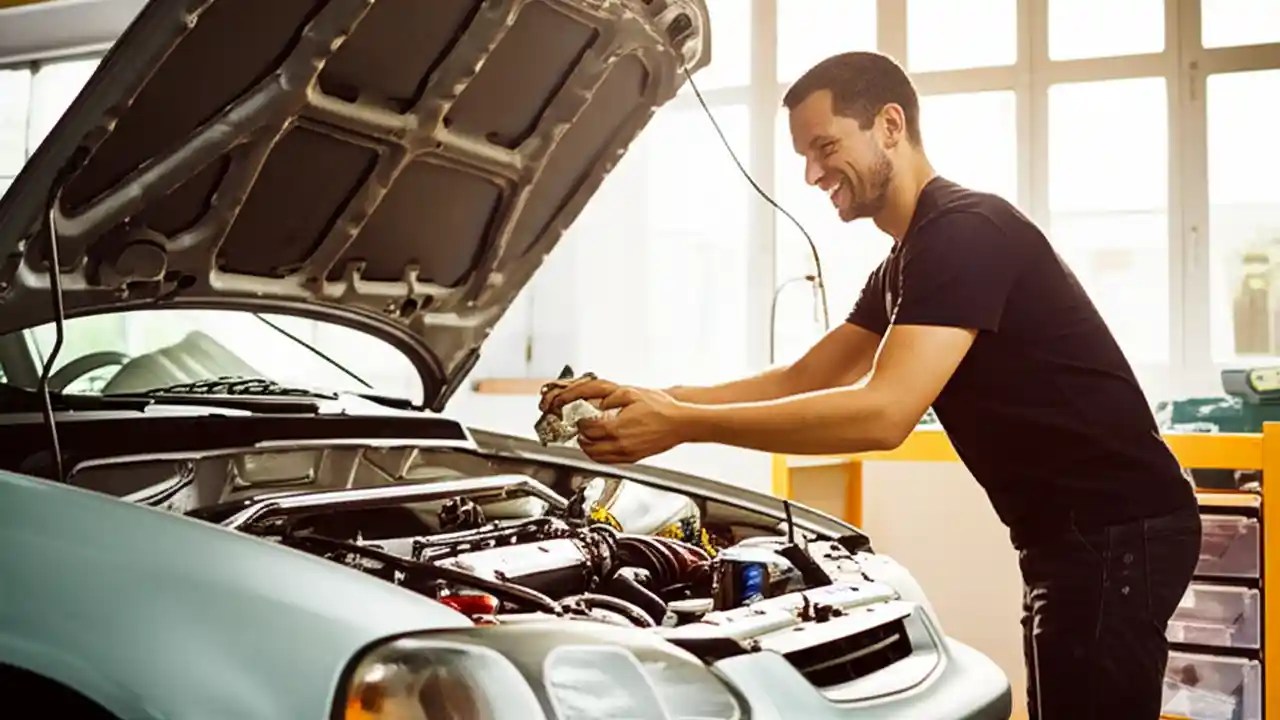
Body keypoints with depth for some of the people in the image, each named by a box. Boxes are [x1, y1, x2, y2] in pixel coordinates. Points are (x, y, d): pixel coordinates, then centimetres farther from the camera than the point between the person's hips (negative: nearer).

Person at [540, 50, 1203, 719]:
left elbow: (883, 413, -28)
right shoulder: (906, 263, 14)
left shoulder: (965, 232, -19)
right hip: (1072, 532, 10)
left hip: (1119, 530, -10)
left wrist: (682, 425, -27)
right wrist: (643, 398, 2)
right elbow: (800, 382, 13)